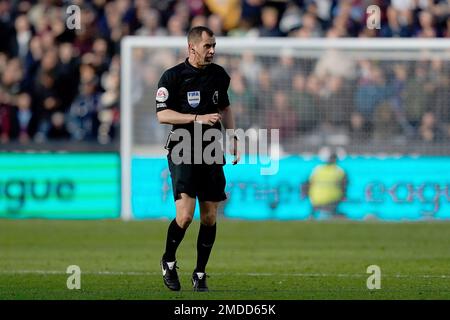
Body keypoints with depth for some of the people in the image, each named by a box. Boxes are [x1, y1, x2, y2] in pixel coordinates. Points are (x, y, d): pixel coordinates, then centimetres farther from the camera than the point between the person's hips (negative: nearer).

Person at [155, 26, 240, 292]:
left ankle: (200, 274, 16)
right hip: (183, 152, -5)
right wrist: (198, 118, -19)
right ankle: (169, 261, 10)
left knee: (210, 217, 3)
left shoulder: (219, 75, 10)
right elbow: (162, 115, -11)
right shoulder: (173, 77, -6)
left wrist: (233, 137, 12)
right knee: (185, 214, -16)